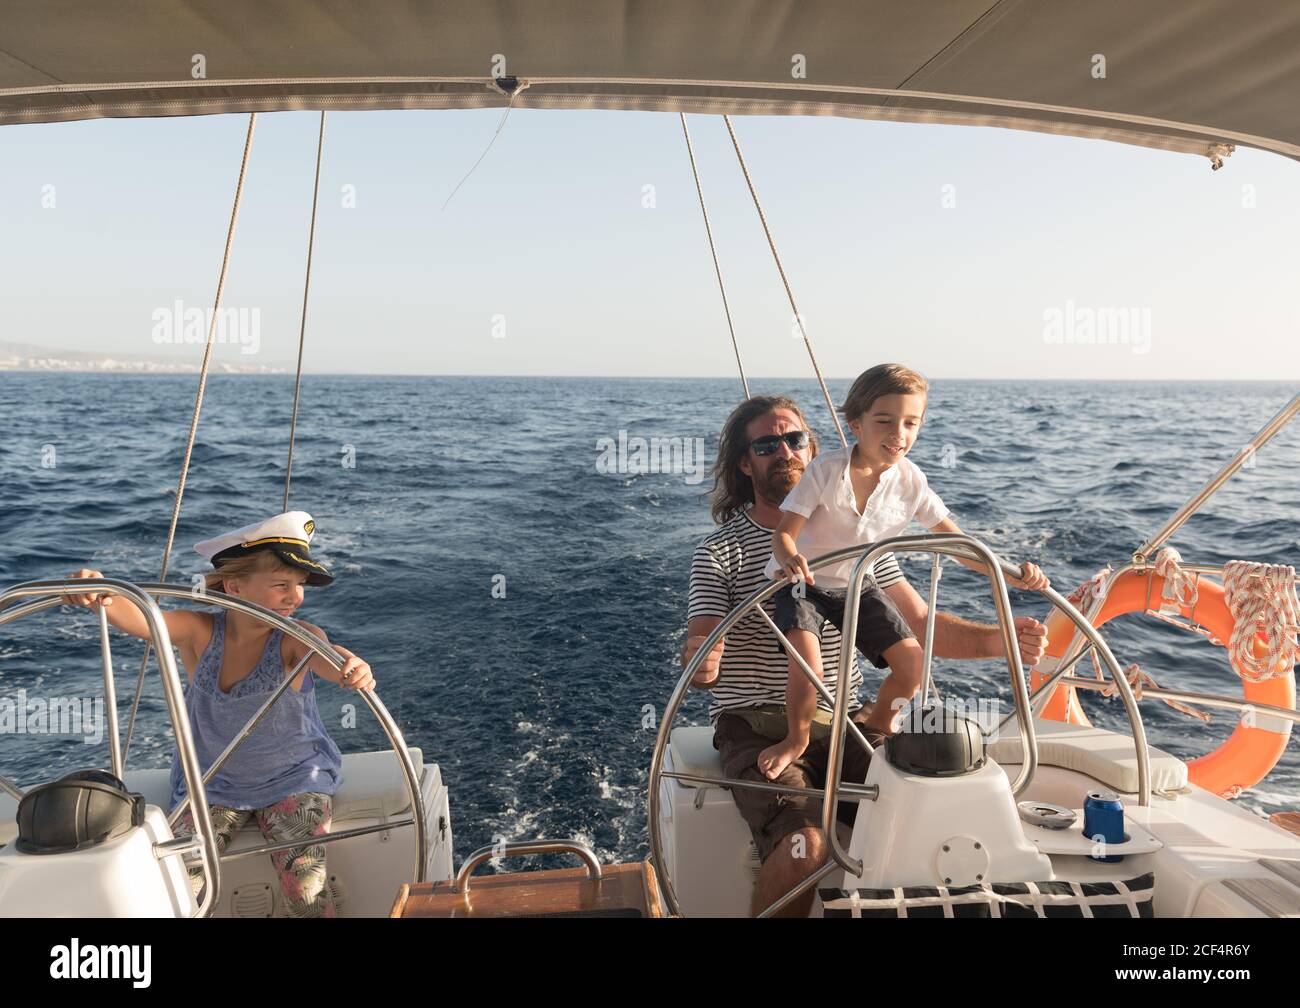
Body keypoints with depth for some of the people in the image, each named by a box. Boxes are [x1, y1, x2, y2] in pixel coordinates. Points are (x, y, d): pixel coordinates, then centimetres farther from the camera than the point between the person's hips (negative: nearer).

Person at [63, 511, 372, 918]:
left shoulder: (297, 637, -19)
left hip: (292, 777, -2)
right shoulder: (199, 631, -13)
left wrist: (348, 666, -65)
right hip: (211, 781, 2)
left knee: (305, 885, -18)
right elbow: (141, 620, -30)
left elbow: (324, 655, -41)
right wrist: (102, 596, -53)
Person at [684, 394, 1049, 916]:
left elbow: (920, 625, 7)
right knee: (804, 845, -28)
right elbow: (701, 663, -8)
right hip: (757, 726, -3)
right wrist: (699, 661, -34)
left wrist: (998, 639, -12)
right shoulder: (720, 551, 0)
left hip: (845, 721, 3)